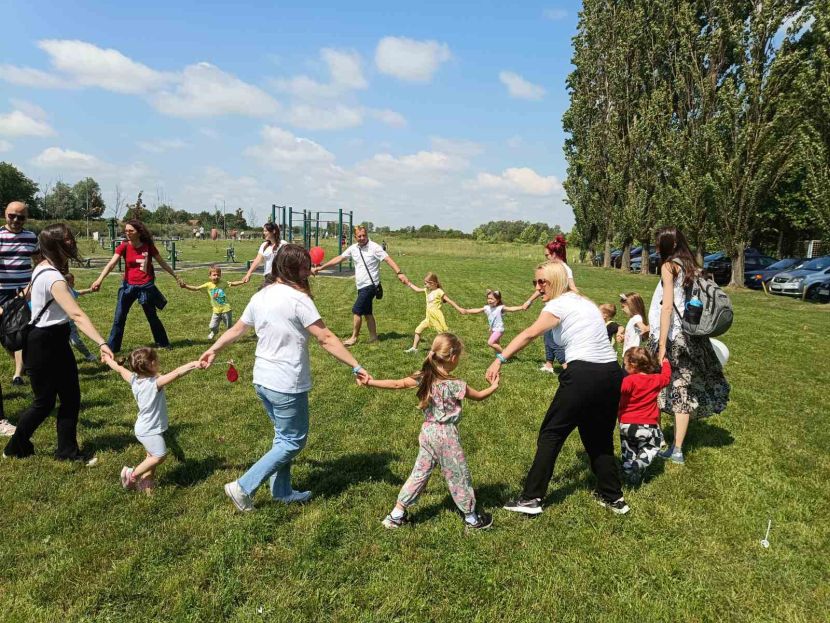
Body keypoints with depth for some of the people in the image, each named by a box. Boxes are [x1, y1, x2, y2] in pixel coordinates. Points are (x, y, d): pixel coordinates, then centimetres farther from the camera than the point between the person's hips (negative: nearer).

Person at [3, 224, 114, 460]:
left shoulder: (44, 267, 3)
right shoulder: (52, 278, -27)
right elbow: (77, 315, -39)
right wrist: (102, 343, -46)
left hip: (56, 340, 9)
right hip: (43, 345, -9)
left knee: (71, 398, 10)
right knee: (45, 403, 9)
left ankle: (67, 451, 20)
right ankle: (15, 447, 32)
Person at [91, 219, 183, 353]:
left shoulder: (148, 246, -6)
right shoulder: (124, 246, -7)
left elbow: (162, 263, 5)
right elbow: (111, 264, -19)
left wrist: (176, 277, 10)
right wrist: (99, 279, -33)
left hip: (146, 286, -1)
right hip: (128, 286, 1)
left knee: (152, 317, 12)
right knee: (119, 319, 2)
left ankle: (163, 344, 27)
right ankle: (111, 348, 10)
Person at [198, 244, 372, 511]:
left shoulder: (260, 296, 6)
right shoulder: (298, 298, -17)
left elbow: (237, 329, 18)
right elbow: (326, 339, -20)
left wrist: (213, 349, 33)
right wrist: (356, 366, -16)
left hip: (262, 380, 8)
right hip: (287, 385, -8)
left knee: (283, 437, 23)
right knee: (293, 442, 8)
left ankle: (282, 491, 32)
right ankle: (243, 487, 9)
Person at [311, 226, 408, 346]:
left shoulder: (374, 247, -12)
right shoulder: (353, 248, 7)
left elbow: (388, 259, -20)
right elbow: (338, 259, 13)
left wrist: (399, 273, -34)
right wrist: (321, 267, 11)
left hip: (370, 285, -7)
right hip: (361, 286, 7)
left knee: (356, 311, -7)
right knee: (367, 312, 12)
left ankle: (354, 338, 4)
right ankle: (373, 336, 21)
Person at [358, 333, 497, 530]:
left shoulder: (423, 377, -6)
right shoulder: (456, 385, -18)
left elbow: (397, 384, -3)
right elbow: (479, 396, -4)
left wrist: (370, 382, 5)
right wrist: (494, 387, 14)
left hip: (428, 432, 5)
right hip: (447, 435, -5)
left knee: (419, 473, 15)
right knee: (458, 476, 11)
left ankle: (396, 515, 21)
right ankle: (471, 518, 28)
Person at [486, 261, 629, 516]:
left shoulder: (559, 304, -5)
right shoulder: (583, 301, 21)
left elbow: (530, 334, -21)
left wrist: (499, 359, -29)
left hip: (583, 376, -8)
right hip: (612, 373, 8)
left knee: (551, 434, 5)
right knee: (600, 437, 23)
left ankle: (531, 498, 9)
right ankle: (613, 497, 31)